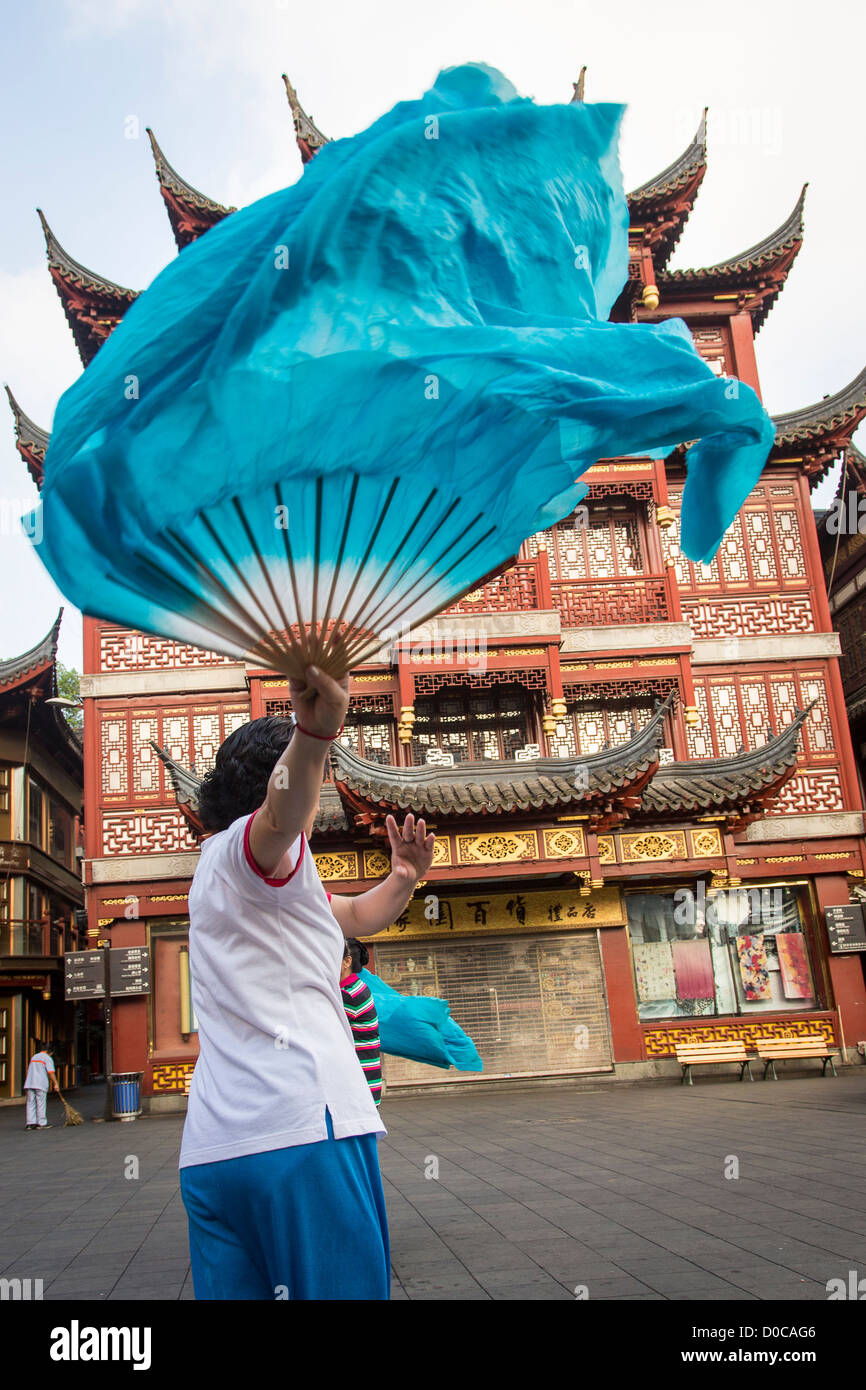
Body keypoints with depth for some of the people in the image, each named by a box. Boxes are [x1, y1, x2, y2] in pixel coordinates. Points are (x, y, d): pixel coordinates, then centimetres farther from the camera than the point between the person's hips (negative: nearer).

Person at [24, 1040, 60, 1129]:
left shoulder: (34, 1057, 20)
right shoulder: (47, 1058, 0)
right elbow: (51, 1072, -11)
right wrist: (55, 1084, -9)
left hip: (29, 1083, 6)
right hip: (40, 1084, -6)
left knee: (31, 1103, 5)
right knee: (41, 1104, 0)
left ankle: (31, 1123, 3)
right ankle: (42, 1123, 3)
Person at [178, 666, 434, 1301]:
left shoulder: (223, 866, 29)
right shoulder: (243, 847, 1)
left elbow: (357, 916, 36)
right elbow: (281, 809, -28)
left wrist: (403, 878, 16)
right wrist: (316, 735, -48)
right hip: (303, 1126, -9)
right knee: (345, 1290, -6)